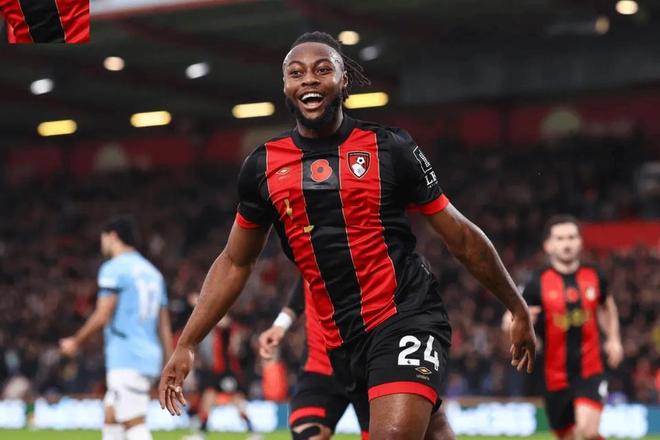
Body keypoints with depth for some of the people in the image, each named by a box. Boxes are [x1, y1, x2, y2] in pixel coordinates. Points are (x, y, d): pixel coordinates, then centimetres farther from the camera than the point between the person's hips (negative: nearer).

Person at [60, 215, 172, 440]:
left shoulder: (113, 269, -7)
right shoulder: (152, 271, 18)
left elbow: (102, 316, -13)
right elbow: (164, 325, 17)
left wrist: (75, 341, 1)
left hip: (126, 360, -9)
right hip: (150, 358, 9)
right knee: (111, 417, 17)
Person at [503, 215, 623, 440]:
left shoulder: (593, 276, 1)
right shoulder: (538, 282, -6)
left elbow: (607, 306, 24)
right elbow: (509, 323, -6)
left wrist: (613, 339, 12)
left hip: (590, 372, 0)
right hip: (556, 376, 0)